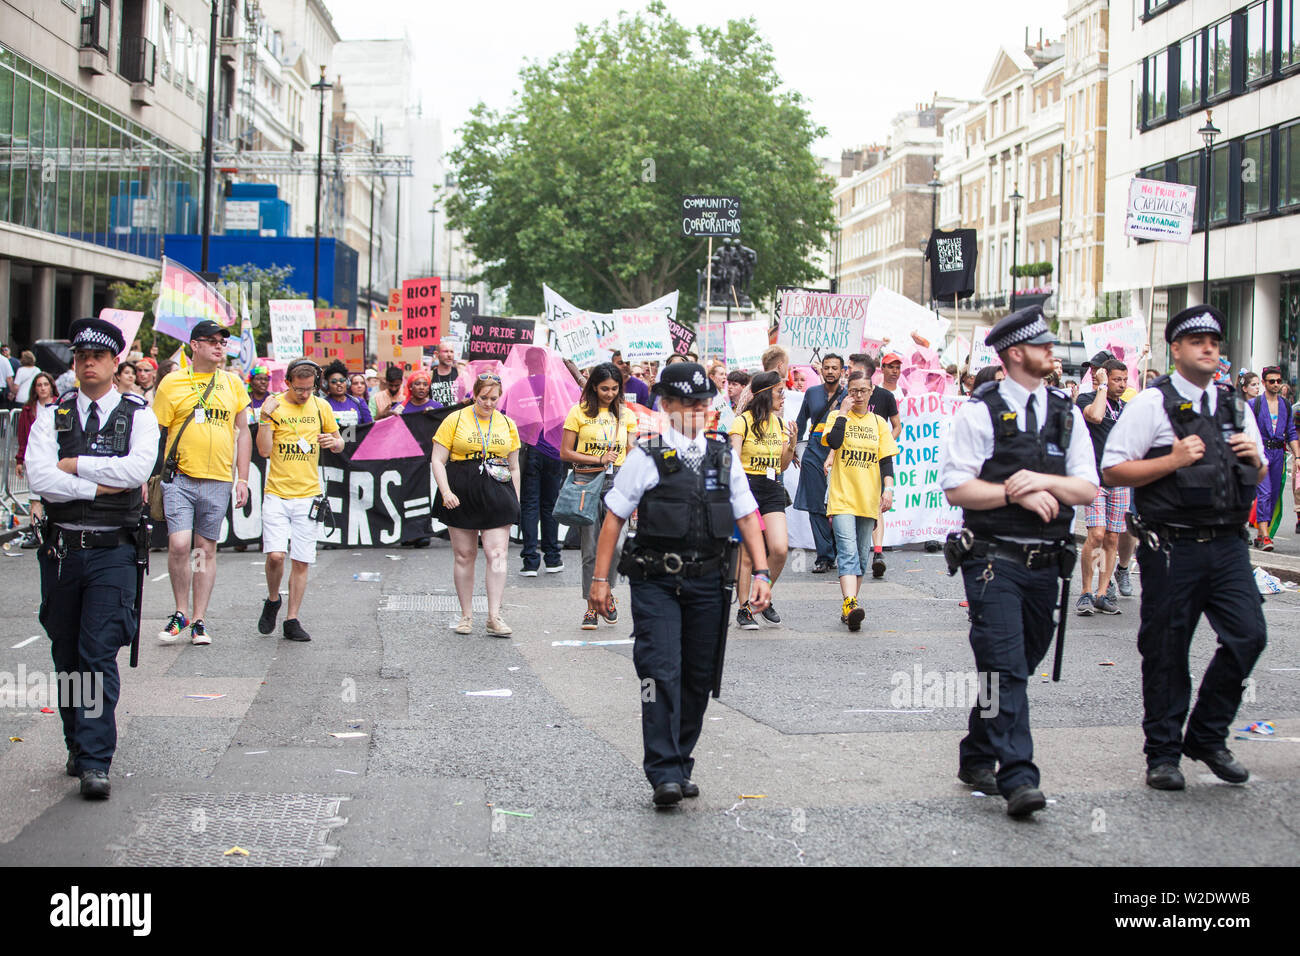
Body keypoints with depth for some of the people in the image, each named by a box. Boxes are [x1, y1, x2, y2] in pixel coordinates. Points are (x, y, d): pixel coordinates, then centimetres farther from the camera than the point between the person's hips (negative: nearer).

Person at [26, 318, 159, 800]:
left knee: (99, 656, -10)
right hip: (60, 549, 3)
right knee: (66, 656, 10)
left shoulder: (138, 415, 4)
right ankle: (78, 747, 25)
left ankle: (96, 764, -10)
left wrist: (75, 464, -8)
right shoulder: (53, 416, 7)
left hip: (112, 552, -3)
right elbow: (39, 478, -8)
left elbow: (137, 468, -14)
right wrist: (100, 485, -12)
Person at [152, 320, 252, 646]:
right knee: (179, 544, -14)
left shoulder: (233, 383, 10)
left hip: (218, 481, 2)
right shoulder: (172, 383, 3)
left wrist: (242, 479, 7)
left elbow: (243, 432, 14)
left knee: (206, 550, 6)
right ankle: (181, 612, 6)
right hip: (179, 477, -2)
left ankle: (198, 621, 14)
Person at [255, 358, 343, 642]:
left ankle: (292, 620, 12)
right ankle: (272, 600, 14)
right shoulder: (273, 406, -1)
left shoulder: (322, 407, 6)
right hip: (276, 494, -2)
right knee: (275, 555, -14)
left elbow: (339, 442, 16)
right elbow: (264, 450, -7)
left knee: (301, 562, 2)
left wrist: (334, 442, -7)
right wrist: (266, 418, -18)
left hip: (307, 495, 2)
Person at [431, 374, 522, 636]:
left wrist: (515, 501, 12)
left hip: (497, 496, 1)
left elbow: (514, 467, 18)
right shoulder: (455, 420, 2)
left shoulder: (507, 424, 12)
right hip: (461, 496, -1)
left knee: (497, 553, -10)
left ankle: (494, 617, -10)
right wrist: (446, 492, -13)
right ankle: (466, 615, 14)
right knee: (464, 555, 4)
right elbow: (438, 460, -1)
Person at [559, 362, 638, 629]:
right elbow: (565, 453, 1)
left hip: (618, 480, 2)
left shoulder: (626, 414, 12)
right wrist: (598, 459, -8)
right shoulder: (579, 412, 3)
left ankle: (606, 593, 16)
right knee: (590, 547, 0)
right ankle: (592, 604, 9)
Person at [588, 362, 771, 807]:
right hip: (656, 582, -4)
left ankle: (681, 766, 22)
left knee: (698, 678, 9)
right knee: (661, 673, -12)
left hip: (707, 584, 4)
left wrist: (761, 573, 3)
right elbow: (614, 517, 0)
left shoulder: (724, 457, 11)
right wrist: (600, 578, -3)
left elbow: (747, 517, 13)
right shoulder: (647, 456, -1)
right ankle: (664, 774, -10)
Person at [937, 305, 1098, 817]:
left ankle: (977, 759, 28)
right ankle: (1018, 778, -14)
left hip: (1046, 563, 5)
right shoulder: (980, 410, -3)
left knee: (1018, 666, 13)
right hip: (993, 559, -5)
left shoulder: (1067, 412, 11)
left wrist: (1042, 481, -11)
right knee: (1006, 668, -12)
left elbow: (1088, 489, 6)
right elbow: (955, 487, -8)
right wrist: (1016, 493, -16)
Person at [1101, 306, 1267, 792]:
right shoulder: (1153, 403, -2)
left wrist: (1255, 460, 3)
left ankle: (1208, 737, 15)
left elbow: (1259, 476, 25)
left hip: (1228, 545, 5)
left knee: (1247, 636, -3)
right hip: (1173, 548, -5)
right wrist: (1172, 461, -16)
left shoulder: (1235, 406, 16)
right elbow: (1113, 470, -7)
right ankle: (1163, 753, 16)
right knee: (1166, 652, 2)